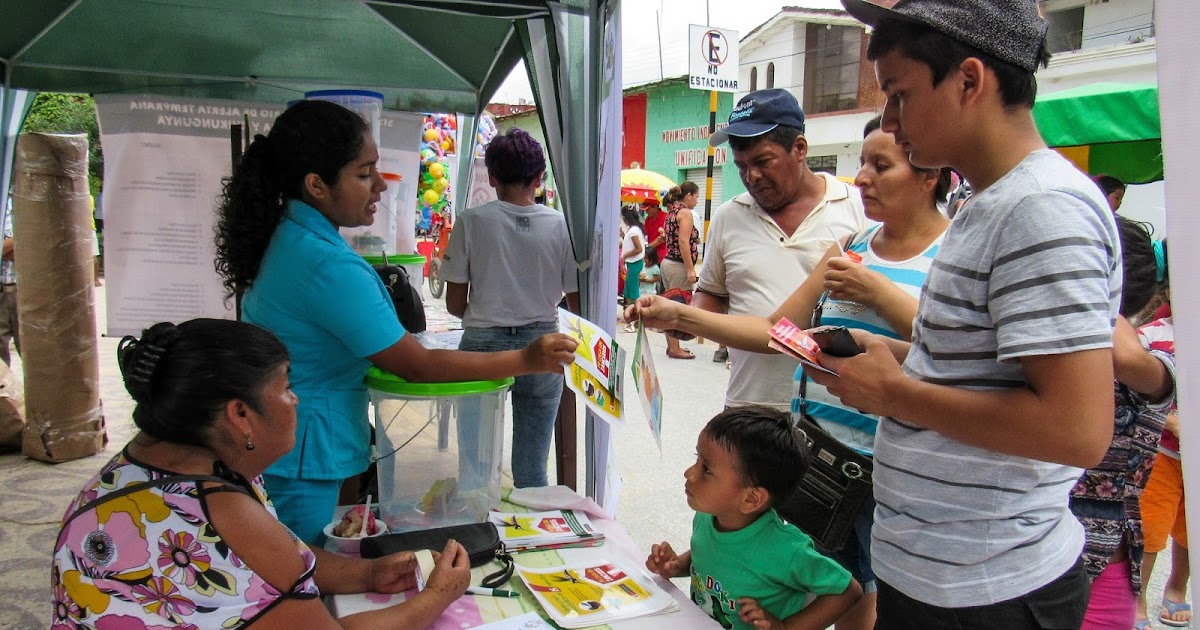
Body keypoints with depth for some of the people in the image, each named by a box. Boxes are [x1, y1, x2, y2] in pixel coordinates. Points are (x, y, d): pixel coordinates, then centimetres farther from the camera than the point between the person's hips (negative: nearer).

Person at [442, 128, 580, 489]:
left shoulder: (472, 221, -5)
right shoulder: (560, 225, -2)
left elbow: (455, 305, -1)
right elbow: (577, 304, 2)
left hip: (483, 345, -1)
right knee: (531, 471, 11)